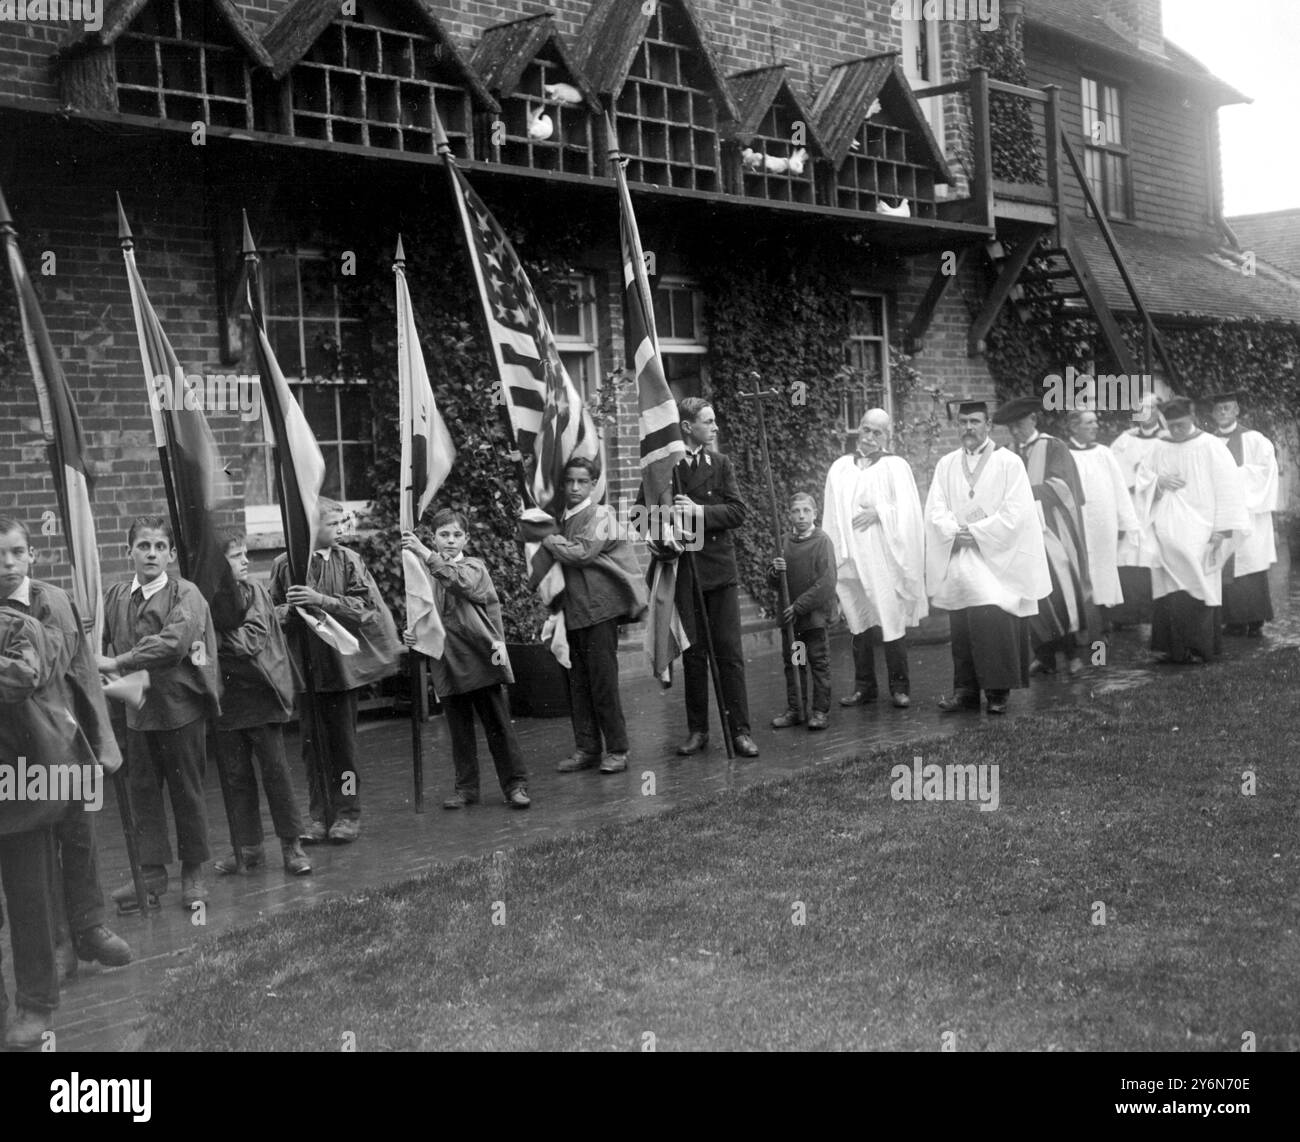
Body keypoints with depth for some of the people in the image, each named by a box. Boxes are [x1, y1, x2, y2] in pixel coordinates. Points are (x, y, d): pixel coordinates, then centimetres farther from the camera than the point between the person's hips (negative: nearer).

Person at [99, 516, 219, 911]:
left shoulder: (185, 594, -12)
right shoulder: (115, 597, 4)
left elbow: (173, 644, -26)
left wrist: (117, 663, -24)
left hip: (181, 706, -4)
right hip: (137, 708, 4)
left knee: (187, 791, 6)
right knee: (142, 791, 9)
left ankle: (193, 873, 19)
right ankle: (152, 872, 19)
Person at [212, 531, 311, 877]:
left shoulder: (255, 593, -1)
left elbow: (253, 640, -11)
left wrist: (218, 638, -19)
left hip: (260, 694, -1)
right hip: (224, 700, 1)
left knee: (276, 771, 2)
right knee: (236, 776, 10)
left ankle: (291, 845, 11)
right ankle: (249, 847, 21)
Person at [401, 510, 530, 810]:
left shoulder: (475, 567, 1)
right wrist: (411, 634, -4)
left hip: (480, 658, -3)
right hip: (445, 663, 3)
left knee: (498, 725, 1)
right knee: (459, 731, 9)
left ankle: (515, 785, 7)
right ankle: (466, 788, 19)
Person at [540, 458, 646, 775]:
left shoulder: (601, 515, -4)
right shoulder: (563, 519, 15)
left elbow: (582, 553, -16)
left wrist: (550, 541, -5)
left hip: (600, 608, -6)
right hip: (572, 611, 7)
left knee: (603, 681, -5)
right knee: (577, 683, 6)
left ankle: (617, 750, 2)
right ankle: (586, 749, 13)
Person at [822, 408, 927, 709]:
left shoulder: (896, 467, 3)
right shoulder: (840, 468, 13)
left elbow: (908, 511, -4)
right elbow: (831, 515, 12)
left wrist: (879, 513, -15)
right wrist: (833, 553, 4)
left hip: (884, 557, -3)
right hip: (850, 558, 3)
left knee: (891, 621, -4)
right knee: (859, 622, 6)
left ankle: (899, 686, 5)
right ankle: (864, 685, 13)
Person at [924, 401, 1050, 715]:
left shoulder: (1008, 462, 1)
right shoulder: (946, 465, 13)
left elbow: (1015, 512, -7)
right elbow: (935, 509, 5)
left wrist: (975, 532, -12)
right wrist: (955, 532, -13)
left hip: (997, 557, -4)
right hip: (957, 557, 4)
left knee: (994, 621, -12)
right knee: (961, 626, 2)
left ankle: (997, 691, -5)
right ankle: (965, 691, 6)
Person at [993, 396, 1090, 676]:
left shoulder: (1053, 448, 0)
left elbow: (1058, 485, -11)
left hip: (1052, 529, -4)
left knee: (1060, 591, -7)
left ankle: (1071, 651, 4)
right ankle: (1045, 656, 3)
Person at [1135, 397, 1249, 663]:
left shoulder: (1211, 447, -3)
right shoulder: (1161, 450, 10)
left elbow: (1227, 488, -7)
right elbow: (1142, 479, 14)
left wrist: (1222, 528, -12)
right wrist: (1159, 481, -8)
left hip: (1198, 531, -4)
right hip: (1167, 531, 4)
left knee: (1197, 587, -7)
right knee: (1168, 591, 0)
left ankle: (1199, 648, -2)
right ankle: (1170, 646, 5)